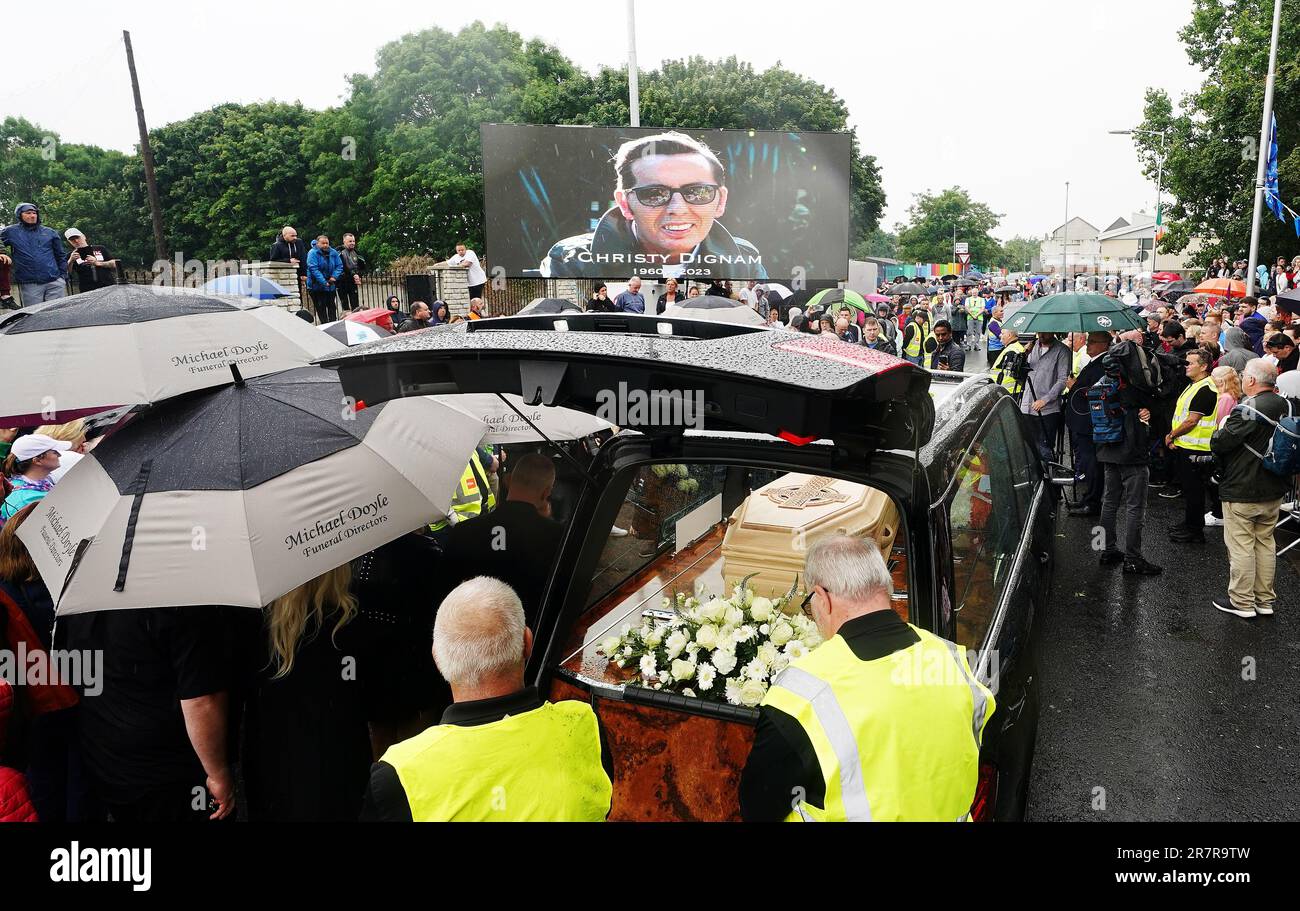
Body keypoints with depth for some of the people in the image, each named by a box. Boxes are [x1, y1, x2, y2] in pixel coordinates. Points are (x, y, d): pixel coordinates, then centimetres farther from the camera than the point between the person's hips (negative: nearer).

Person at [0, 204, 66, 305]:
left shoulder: (50, 232, 14)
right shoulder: (11, 232, 10)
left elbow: (61, 256, 15)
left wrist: (63, 276, 9)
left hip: (55, 282, 1)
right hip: (29, 285, -1)